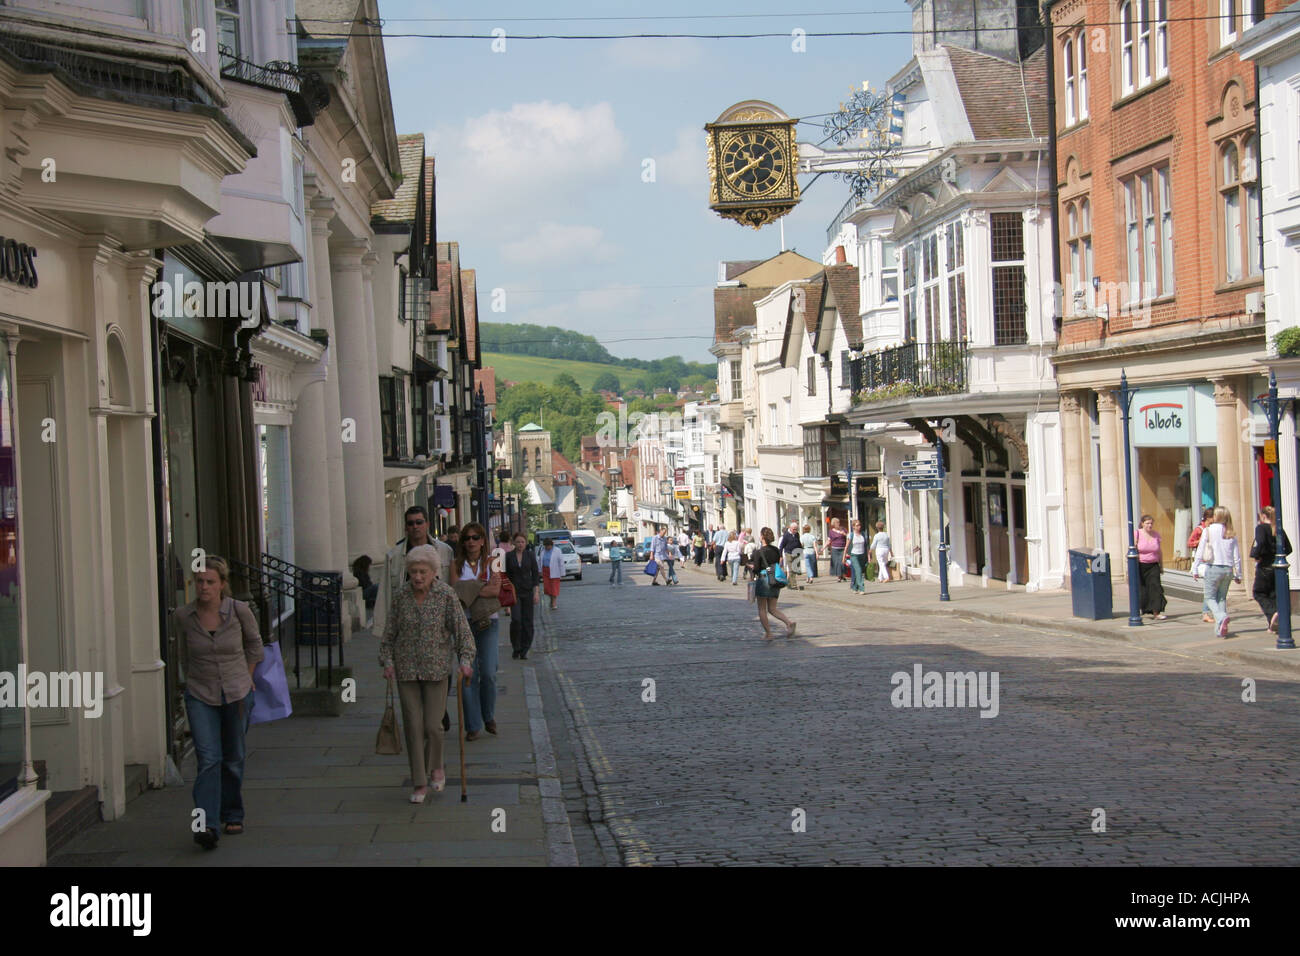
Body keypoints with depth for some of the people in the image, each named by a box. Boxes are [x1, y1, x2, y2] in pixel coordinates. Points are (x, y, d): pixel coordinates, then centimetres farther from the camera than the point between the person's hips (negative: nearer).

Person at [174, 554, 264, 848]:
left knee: (233, 758, 12)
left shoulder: (239, 611, -10)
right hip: (200, 696, -1)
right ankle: (206, 826, -21)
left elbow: (254, 644, 10)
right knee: (208, 758, -15)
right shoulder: (182, 616, -7)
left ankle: (232, 815, 32)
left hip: (236, 694, 1)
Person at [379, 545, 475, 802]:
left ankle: (436, 767, 25)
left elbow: (462, 629, -5)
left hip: (437, 668, -2)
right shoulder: (401, 595, -2)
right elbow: (390, 632, 8)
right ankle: (419, 783, 9)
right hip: (406, 669, 2)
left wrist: (465, 659, -15)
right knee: (413, 726, 1)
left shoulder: (446, 595, -8)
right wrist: (387, 661, 0)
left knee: (433, 725, -4)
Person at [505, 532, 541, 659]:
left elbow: (535, 574, 3)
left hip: (528, 591, 1)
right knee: (516, 620, -14)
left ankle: (524, 651, 10)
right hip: (514, 591, -1)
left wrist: (536, 592, -4)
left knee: (527, 621, 1)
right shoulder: (509, 556, 2)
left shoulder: (531, 555, 3)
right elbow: (506, 576, 7)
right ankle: (516, 650, -2)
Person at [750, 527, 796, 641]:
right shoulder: (776, 550, 5)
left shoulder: (759, 552, -11)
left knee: (762, 609, 9)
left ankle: (768, 633, 8)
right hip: (775, 582, 5)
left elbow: (756, 569, -11)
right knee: (772, 609, 10)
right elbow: (779, 565, 10)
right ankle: (789, 622, -12)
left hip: (763, 580, -5)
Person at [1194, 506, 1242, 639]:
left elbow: (1200, 552, -3)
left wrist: (1195, 569, 3)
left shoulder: (1208, 531, -3)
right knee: (1222, 598, 14)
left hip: (1213, 567, -3)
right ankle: (1220, 629, 8)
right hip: (1228, 569, 3)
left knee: (1210, 597, 5)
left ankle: (1221, 617, -23)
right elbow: (1237, 556, 7)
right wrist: (1238, 575, 15)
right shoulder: (1231, 534, 5)